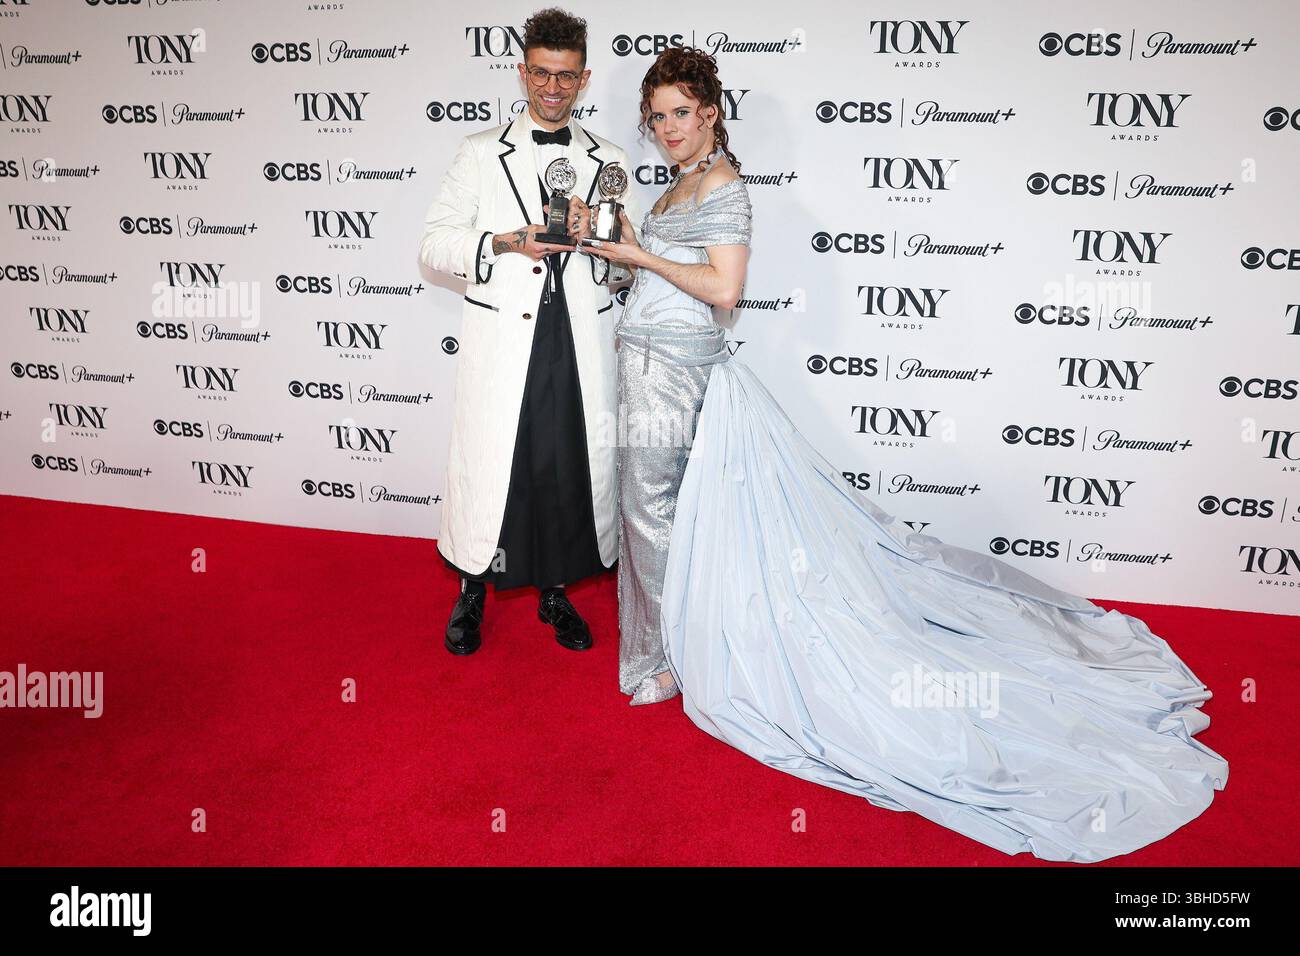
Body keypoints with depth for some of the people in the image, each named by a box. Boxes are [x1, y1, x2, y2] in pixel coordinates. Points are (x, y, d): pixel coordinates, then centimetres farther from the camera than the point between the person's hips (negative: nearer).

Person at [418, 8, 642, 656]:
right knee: (487, 464, 4)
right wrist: (505, 243, -15)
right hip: (502, 344, -2)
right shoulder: (480, 153, 7)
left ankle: (555, 590, 30)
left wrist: (593, 235, -11)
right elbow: (434, 245, 2)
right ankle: (472, 589, 27)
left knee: (574, 468, 9)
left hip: (581, 346, 2)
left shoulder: (608, 161, 12)